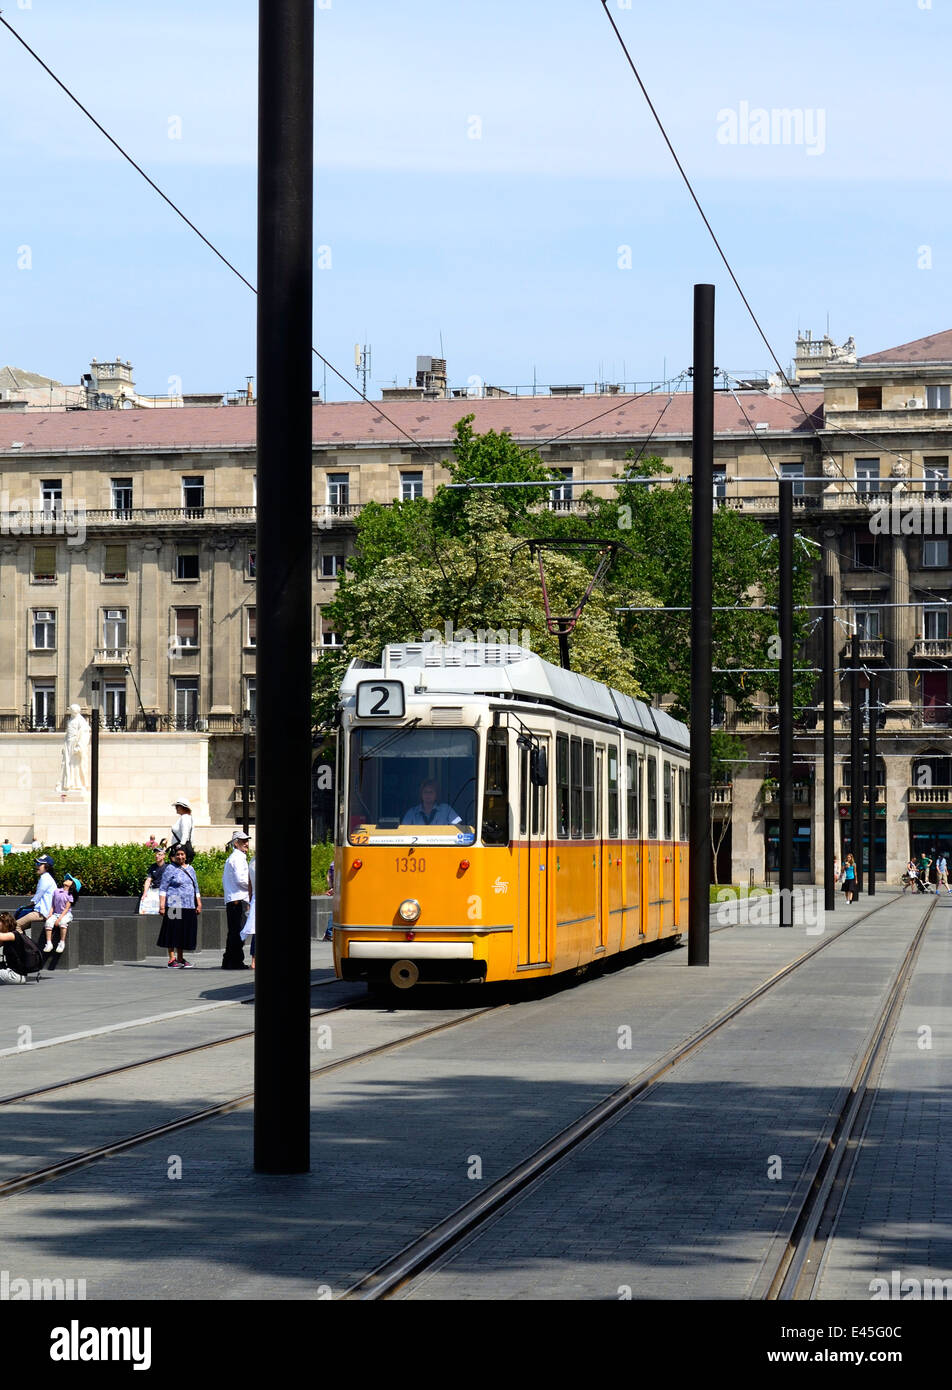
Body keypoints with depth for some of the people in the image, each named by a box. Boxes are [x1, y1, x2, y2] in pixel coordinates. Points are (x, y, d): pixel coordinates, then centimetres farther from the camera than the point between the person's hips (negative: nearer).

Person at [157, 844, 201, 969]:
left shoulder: (190, 869, 17)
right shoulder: (170, 869, -1)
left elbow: (195, 888, 23)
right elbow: (163, 889, -4)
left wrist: (199, 904, 16)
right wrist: (162, 905, -12)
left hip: (189, 907, 6)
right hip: (174, 906, -6)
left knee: (184, 933, 8)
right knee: (173, 932, -5)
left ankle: (180, 958, 17)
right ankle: (172, 959, -1)